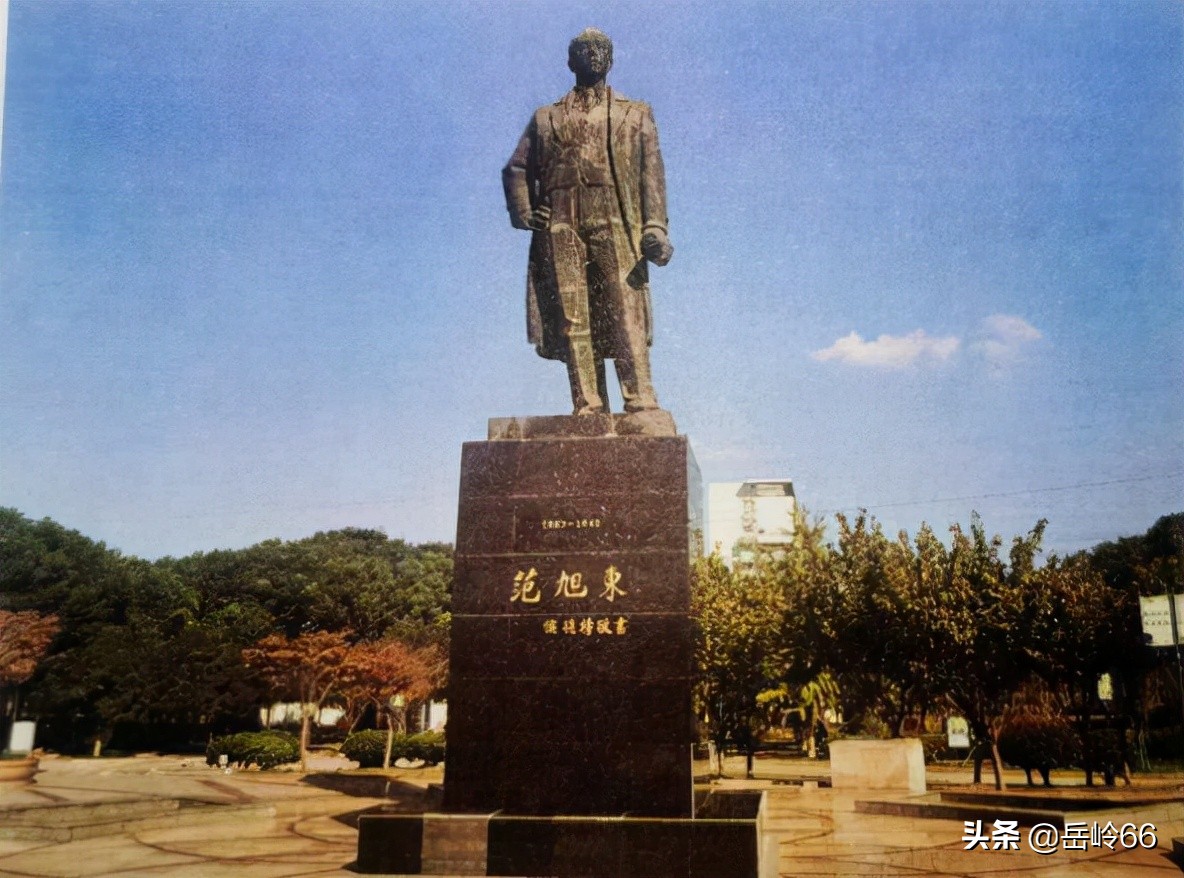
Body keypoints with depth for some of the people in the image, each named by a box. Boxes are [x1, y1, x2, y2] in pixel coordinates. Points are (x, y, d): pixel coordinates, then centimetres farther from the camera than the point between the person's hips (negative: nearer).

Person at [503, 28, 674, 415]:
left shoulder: (636, 114, 21)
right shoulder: (545, 118, 24)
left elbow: (652, 174, 8)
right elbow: (516, 170, 22)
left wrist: (655, 227, -7)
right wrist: (525, 213, 3)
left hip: (616, 226, -1)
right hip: (561, 228, 2)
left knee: (626, 319, -13)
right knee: (572, 321, -6)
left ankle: (642, 408, -17)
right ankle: (587, 408, -7)